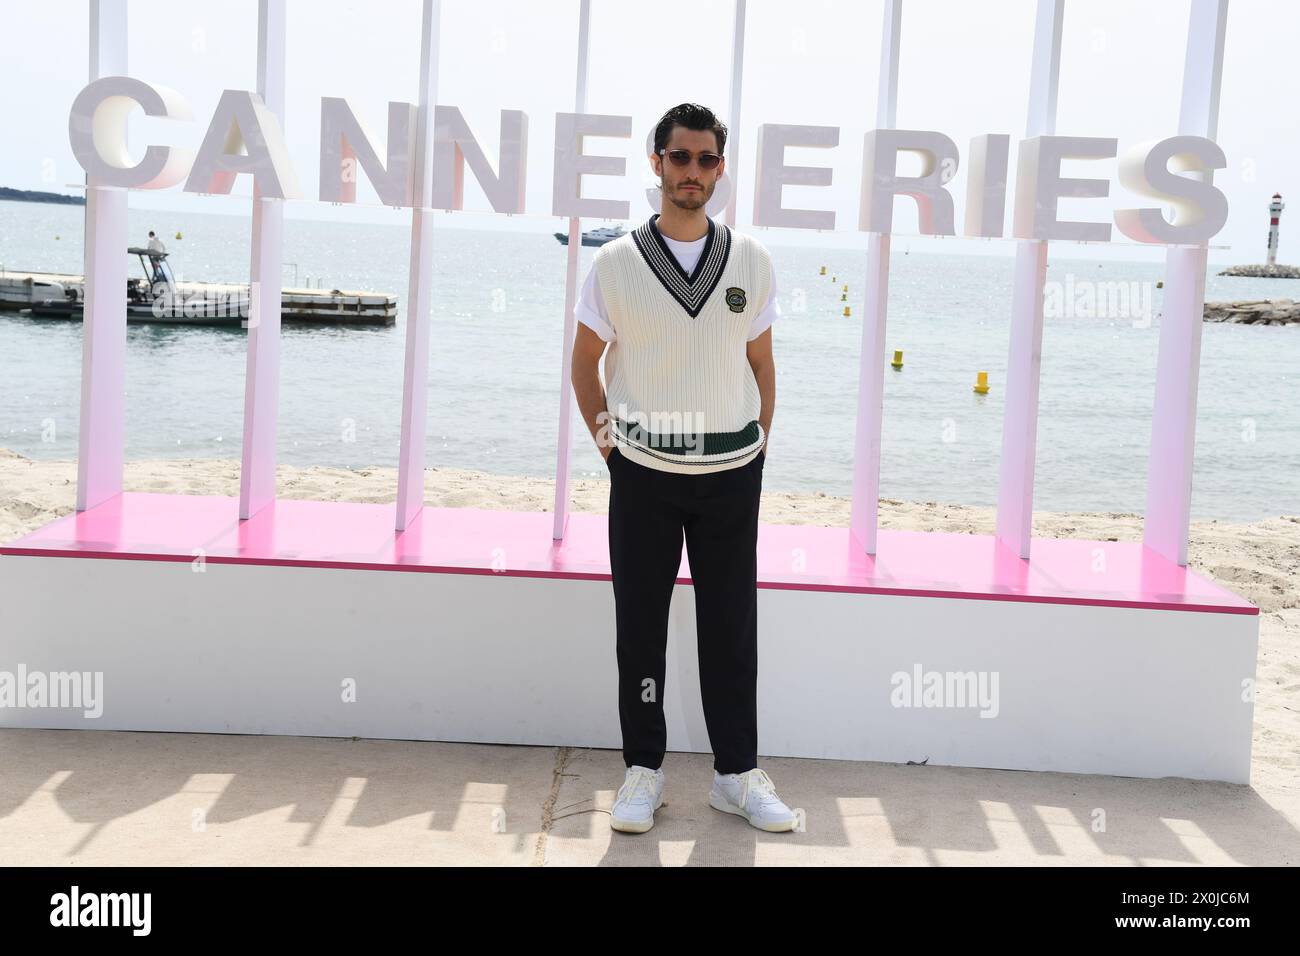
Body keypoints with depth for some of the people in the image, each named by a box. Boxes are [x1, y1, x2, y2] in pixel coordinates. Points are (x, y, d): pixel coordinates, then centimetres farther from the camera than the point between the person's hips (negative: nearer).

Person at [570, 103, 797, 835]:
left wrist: (760, 451, 6)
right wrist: (608, 443, 2)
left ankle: (738, 773, 18)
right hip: (644, 472, -1)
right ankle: (644, 770, 18)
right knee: (641, 626, 5)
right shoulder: (617, 263, -1)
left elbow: (762, 365, 10)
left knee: (731, 627, 7)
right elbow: (585, 364, 8)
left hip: (732, 474, 1)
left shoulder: (751, 261, 3)